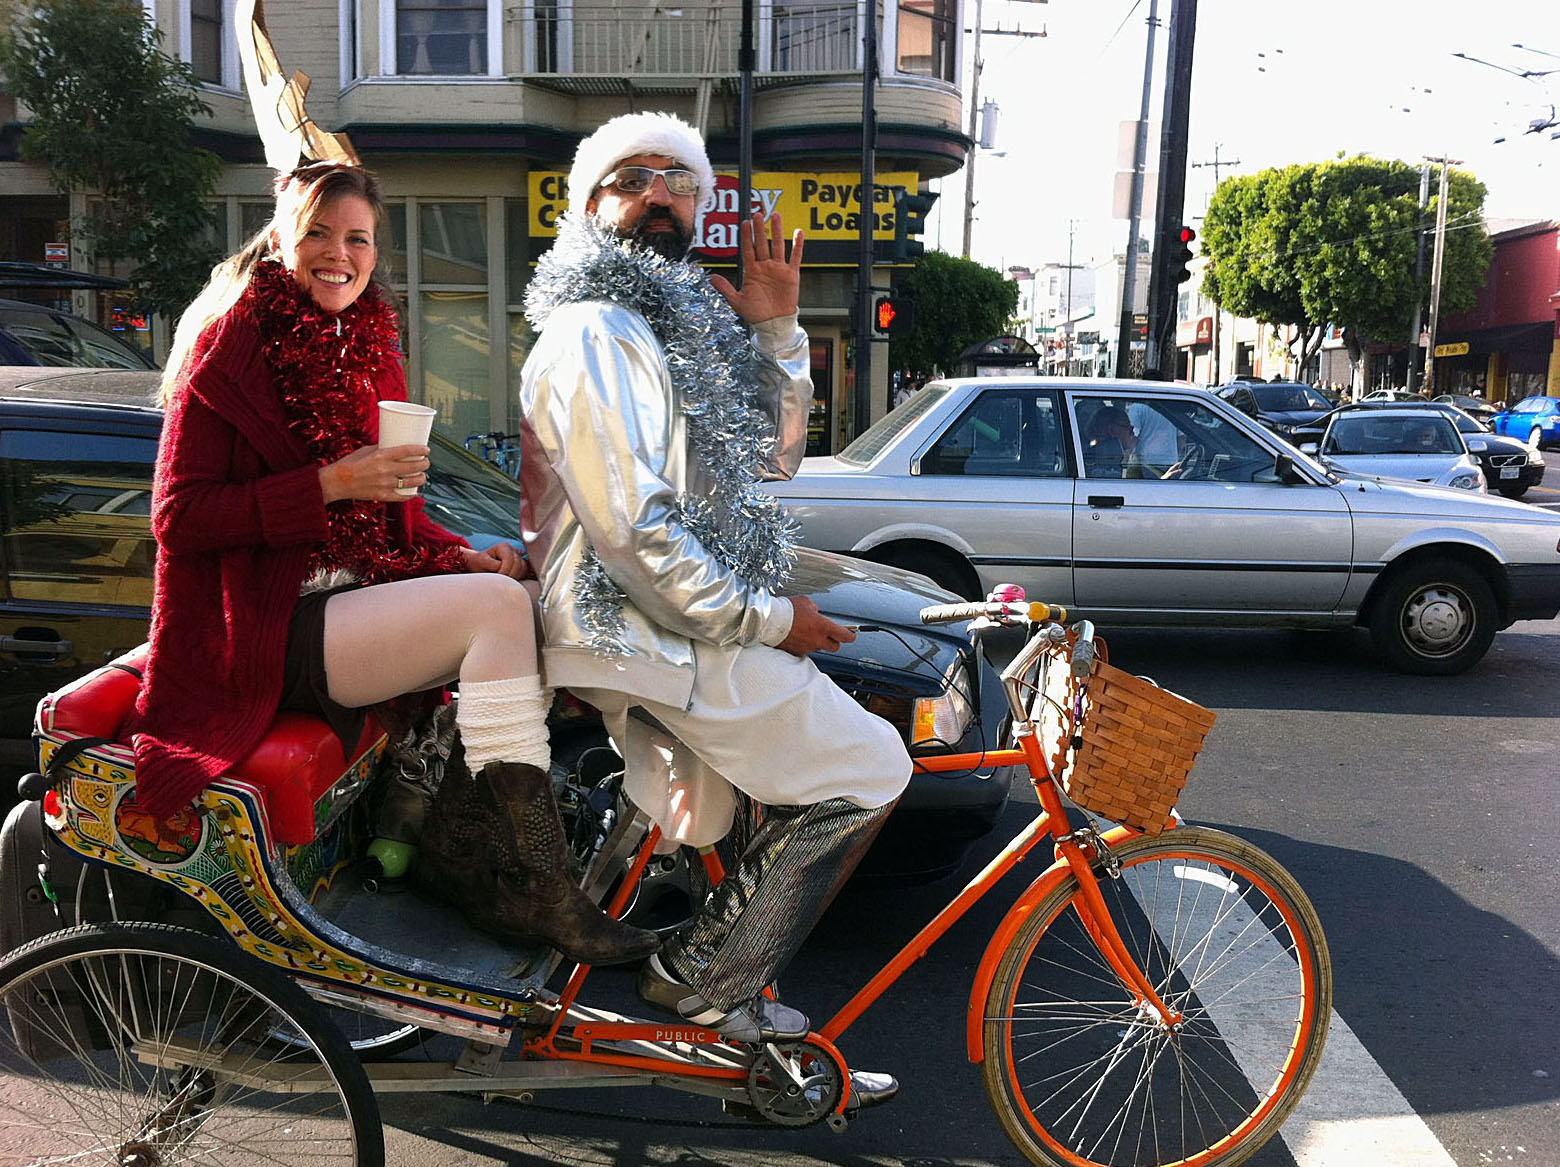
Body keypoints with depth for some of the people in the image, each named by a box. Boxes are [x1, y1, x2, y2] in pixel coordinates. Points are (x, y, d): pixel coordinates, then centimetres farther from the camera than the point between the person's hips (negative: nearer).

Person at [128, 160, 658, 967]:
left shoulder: (365, 346, 17)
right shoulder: (231, 346, -5)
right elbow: (177, 516, -12)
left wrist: (459, 555, 1)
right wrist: (330, 485, -21)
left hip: (356, 594, 8)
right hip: (269, 629, -7)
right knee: (497, 607, -25)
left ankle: (458, 844, -6)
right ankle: (540, 893, -24)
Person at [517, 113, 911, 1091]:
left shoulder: (688, 323, 18)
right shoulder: (596, 333, -13)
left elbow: (774, 454, 16)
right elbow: (633, 532, -22)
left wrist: (776, 329, 5)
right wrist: (766, 618, -17)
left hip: (684, 618, 10)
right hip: (642, 635, -10)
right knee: (868, 768, -5)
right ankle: (702, 982, 4)